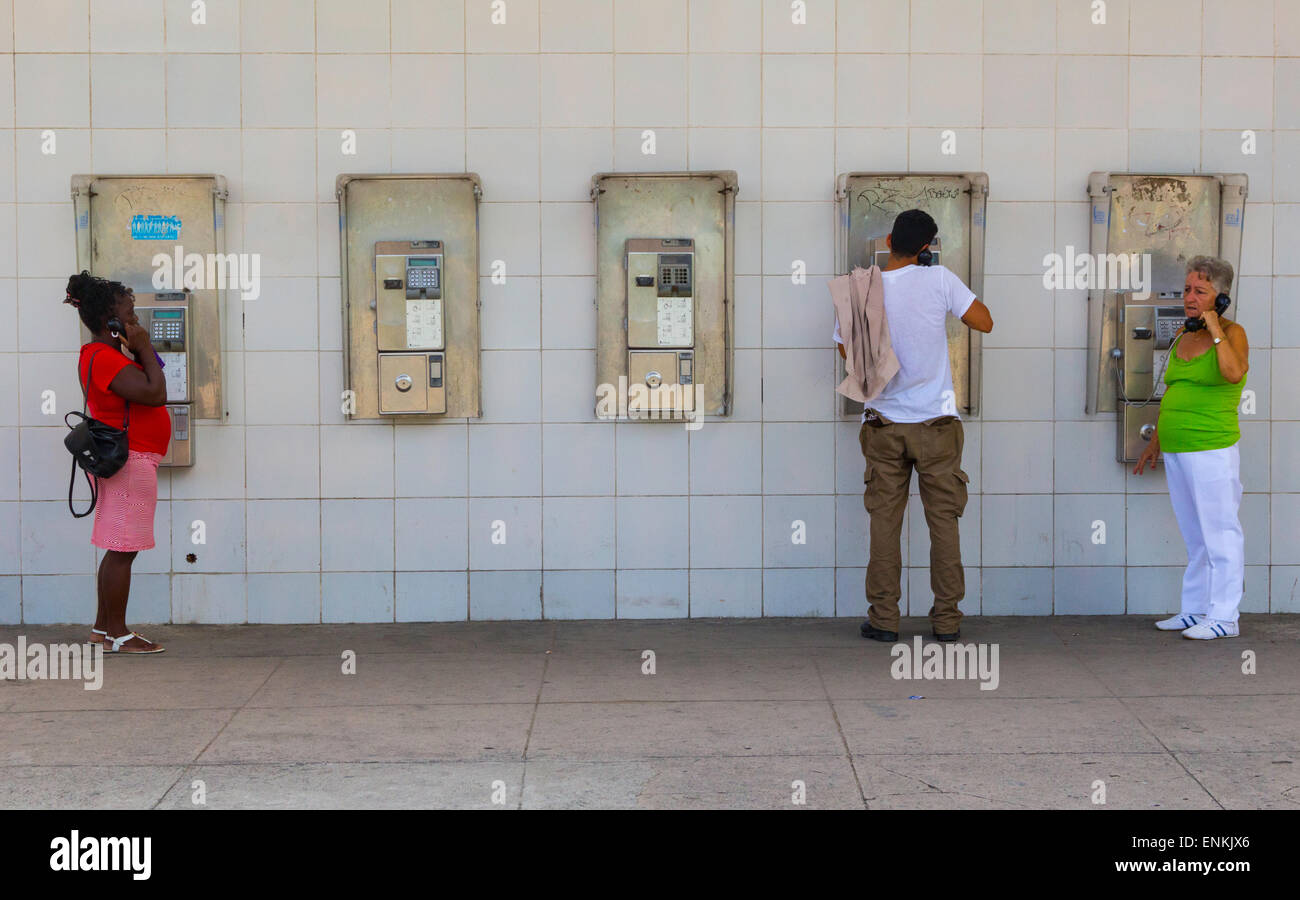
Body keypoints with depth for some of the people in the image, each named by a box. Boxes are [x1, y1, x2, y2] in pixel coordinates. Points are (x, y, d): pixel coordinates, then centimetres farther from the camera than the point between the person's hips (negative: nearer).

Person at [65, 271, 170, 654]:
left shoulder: (105, 356, 17)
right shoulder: (105, 358, -17)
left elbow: (146, 391, 20)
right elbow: (155, 394, -24)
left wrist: (139, 352, 9)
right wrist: (144, 348, -13)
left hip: (129, 460, 11)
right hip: (131, 461, -11)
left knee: (118, 549, 14)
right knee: (122, 549, -7)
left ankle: (103, 627, 19)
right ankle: (117, 634, -3)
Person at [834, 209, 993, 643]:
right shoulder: (939, 280, -10)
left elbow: (847, 349, 11)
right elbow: (985, 322, -1)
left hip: (885, 423, 1)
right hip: (936, 420, -1)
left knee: (884, 519, 8)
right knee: (943, 519, 7)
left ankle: (883, 617, 7)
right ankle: (947, 618, 9)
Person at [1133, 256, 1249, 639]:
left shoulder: (1233, 333, -7)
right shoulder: (1182, 335, 14)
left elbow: (1233, 373, -28)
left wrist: (1214, 328, -20)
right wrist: (1155, 442, 23)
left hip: (1212, 451, -8)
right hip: (1176, 453, 8)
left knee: (1220, 533, -3)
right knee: (1194, 536, 14)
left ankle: (1224, 617, 1)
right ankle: (1194, 611, 21)